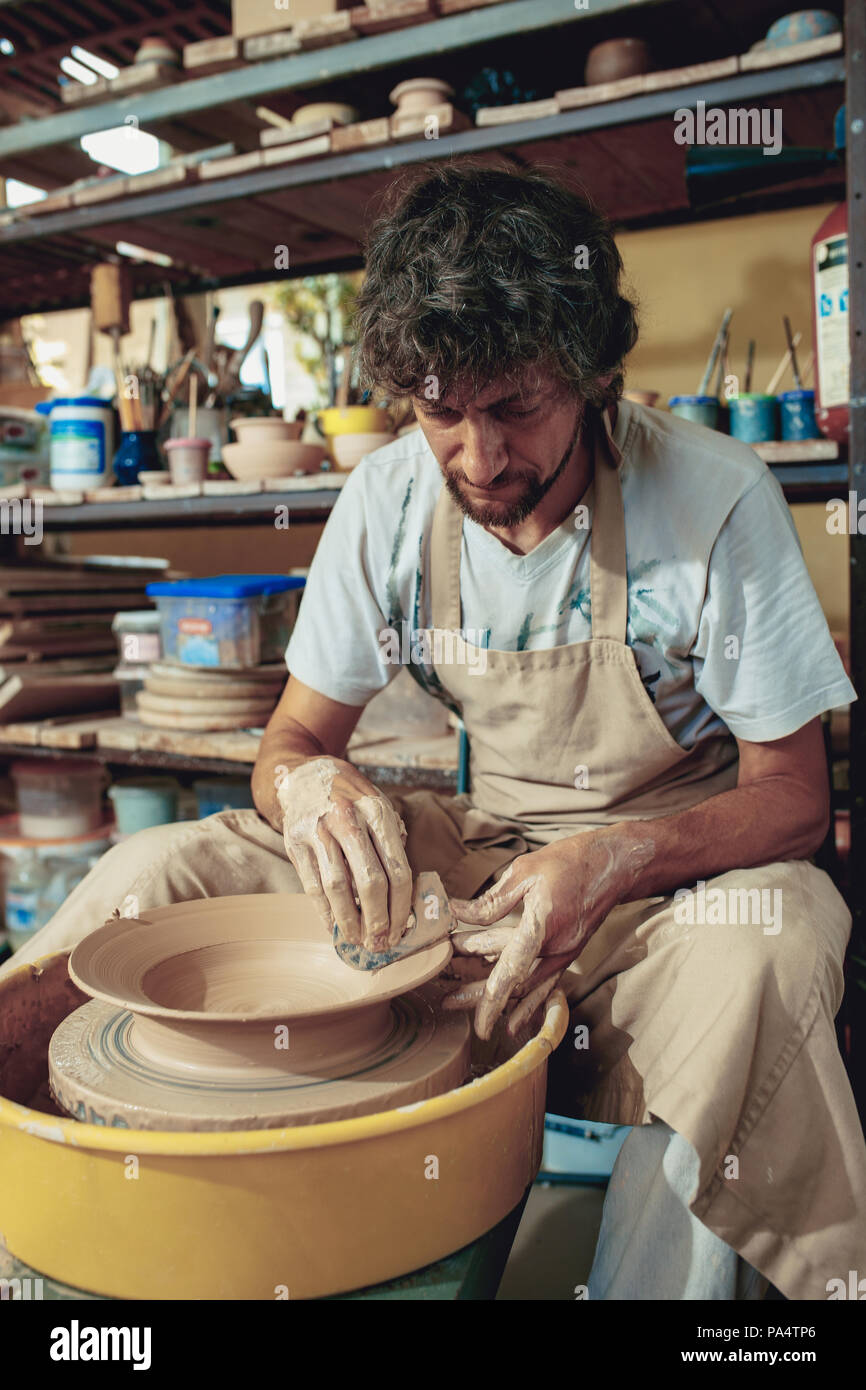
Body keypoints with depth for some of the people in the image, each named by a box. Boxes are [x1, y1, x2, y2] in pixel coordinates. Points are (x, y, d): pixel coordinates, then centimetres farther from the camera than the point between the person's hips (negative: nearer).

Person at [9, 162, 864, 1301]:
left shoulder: (716, 498, -18)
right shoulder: (389, 500, -8)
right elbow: (293, 740, -1)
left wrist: (614, 863, -32)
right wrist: (310, 782, -27)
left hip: (682, 864, -2)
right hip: (479, 851, 3)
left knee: (760, 948, -38)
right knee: (157, 873, -13)